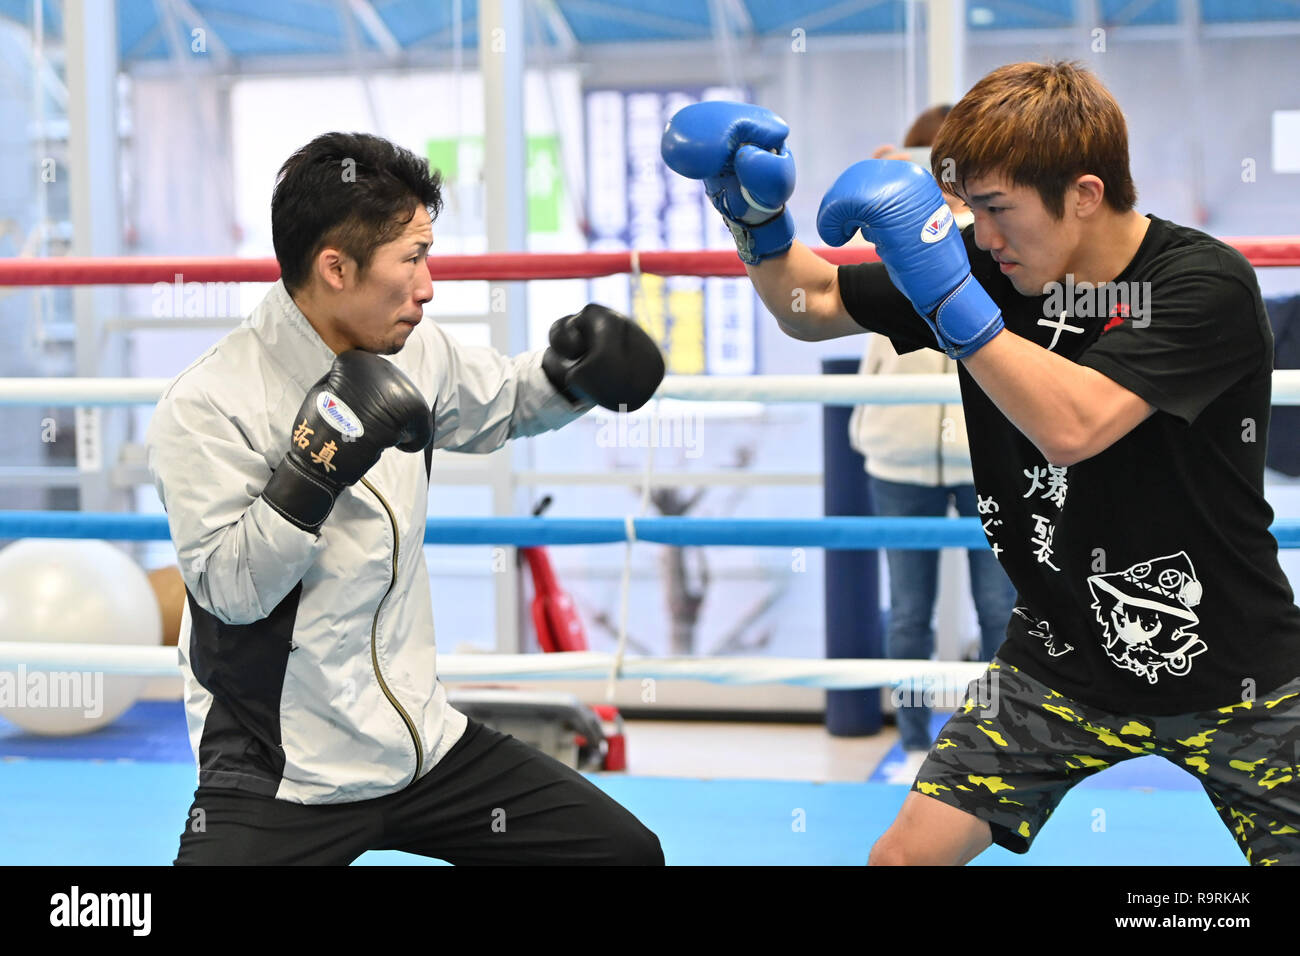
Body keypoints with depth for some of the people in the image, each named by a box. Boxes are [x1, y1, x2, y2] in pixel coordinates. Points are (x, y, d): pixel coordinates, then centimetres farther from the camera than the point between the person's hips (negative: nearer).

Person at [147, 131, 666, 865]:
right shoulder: (208, 407, -17)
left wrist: (573, 373, 3)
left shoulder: (415, 353, 2)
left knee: (627, 852, 4)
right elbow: (231, 592, -19)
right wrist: (316, 468, -29)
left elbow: (500, 402, 22)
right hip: (276, 783, -6)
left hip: (427, 746, 7)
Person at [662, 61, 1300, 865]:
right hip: (1064, 662, 4)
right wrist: (754, 214, -11)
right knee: (905, 855, -4)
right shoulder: (993, 270, -5)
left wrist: (942, 284, -35)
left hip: (1230, 677, -3)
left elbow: (1072, 427, -34)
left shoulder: (1207, 286, -20)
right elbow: (812, 307, 7)